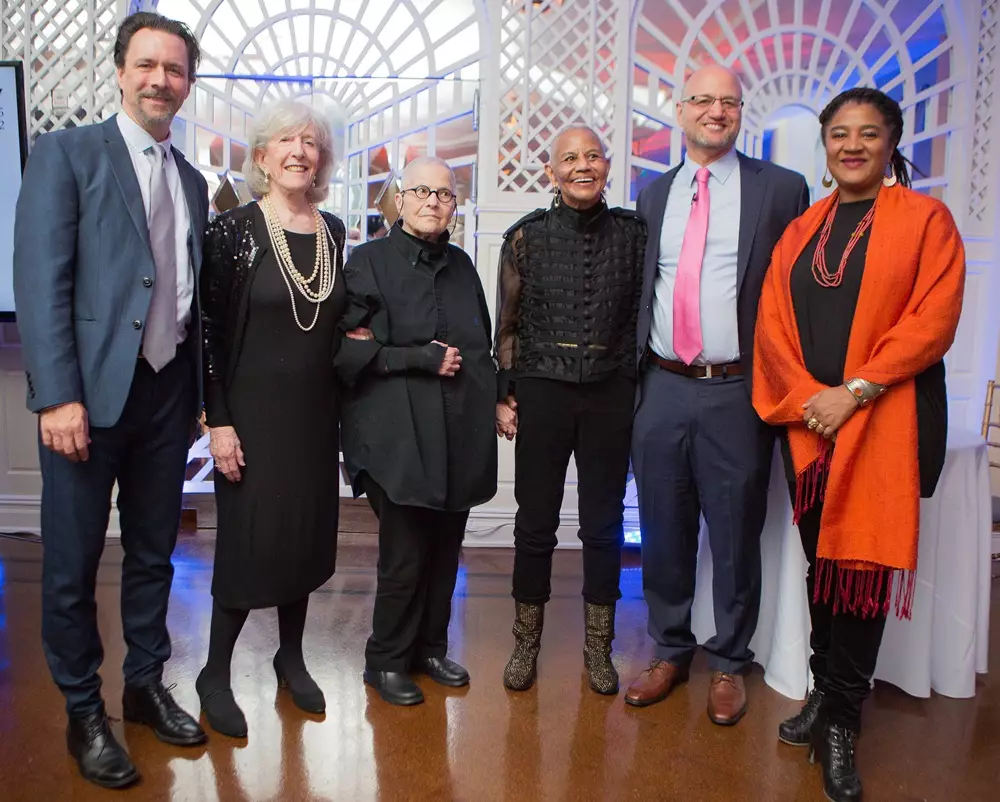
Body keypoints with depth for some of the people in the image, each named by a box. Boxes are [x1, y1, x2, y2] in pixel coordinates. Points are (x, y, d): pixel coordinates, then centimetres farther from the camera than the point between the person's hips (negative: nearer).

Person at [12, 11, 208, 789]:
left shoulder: (192, 180, 14)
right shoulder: (66, 152, -2)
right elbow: (41, 281, -10)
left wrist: (199, 391, 10)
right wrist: (58, 396, -17)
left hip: (167, 392, 5)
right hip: (92, 389, -5)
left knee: (154, 551, 15)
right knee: (74, 561, 6)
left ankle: (146, 685, 32)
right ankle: (83, 712, 23)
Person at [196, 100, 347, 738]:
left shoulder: (333, 231, 6)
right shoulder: (235, 229, -8)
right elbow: (208, 328, -10)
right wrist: (219, 421, -13)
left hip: (316, 413, 5)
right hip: (254, 414, -5)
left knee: (307, 534, 13)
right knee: (249, 539, 0)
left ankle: (291, 657, 32)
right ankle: (216, 674, 20)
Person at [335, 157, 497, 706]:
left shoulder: (460, 265, 15)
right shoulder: (370, 261, -2)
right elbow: (350, 351, -9)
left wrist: (494, 398, 9)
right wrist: (423, 358, -13)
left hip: (459, 433, 6)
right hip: (399, 435, -5)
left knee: (445, 547, 11)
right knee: (405, 551, -2)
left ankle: (431, 647, 30)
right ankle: (387, 660, 19)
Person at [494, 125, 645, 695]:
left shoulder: (634, 233, 4)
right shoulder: (527, 236, 2)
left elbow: (645, 315, 8)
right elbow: (508, 325, 6)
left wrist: (642, 389, 3)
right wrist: (503, 394, 1)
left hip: (611, 393, 1)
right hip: (542, 390, 0)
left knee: (605, 524, 9)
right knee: (535, 524, 7)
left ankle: (598, 647, 27)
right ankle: (527, 643, 25)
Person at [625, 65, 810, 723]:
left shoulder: (781, 189, 1)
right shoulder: (655, 194, 13)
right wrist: (635, 371, 7)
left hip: (737, 392, -3)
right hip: (662, 389, 4)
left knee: (735, 535, 7)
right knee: (664, 532, 12)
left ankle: (729, 663, 27)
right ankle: (670, 651, 31)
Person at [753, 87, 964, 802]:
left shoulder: (926, 219, 2)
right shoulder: (801, 231, 13)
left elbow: (934, 318, -9)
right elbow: (772, 324, 5)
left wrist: (854, 390, -16)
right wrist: (804, 398, -9)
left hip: (884, 422, -3)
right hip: (807, 422, 4)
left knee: (860, 566, -2)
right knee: (821, 561, 9)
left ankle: (839, 722, 13)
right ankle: (831, 697, 25)